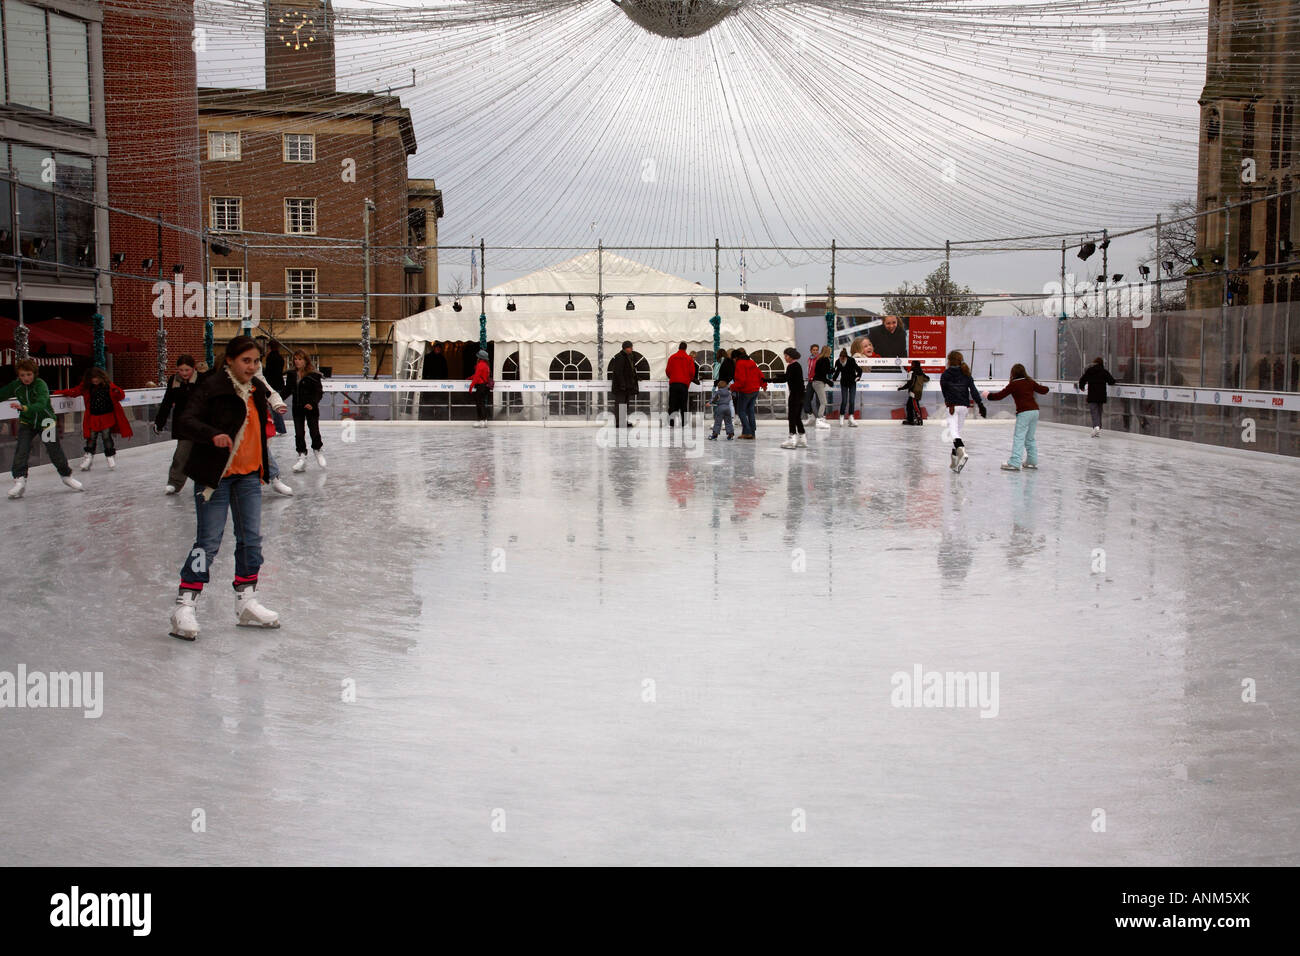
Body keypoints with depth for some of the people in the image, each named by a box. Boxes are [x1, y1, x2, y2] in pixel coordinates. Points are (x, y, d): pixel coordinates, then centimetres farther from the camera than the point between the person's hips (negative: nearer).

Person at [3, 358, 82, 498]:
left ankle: (66, 476, 22)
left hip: (46, 422, -3)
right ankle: (19, 480, -15)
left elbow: (41, 405, -39)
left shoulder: (41, 385, -24)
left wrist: (24, 407, -54)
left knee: (55, 451, 0)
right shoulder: (15, 386, -9)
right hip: (27, 423, 3)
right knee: (21, 449, -15)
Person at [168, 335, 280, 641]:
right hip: (215, 475, -7)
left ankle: (247, 604, 20)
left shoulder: (258, 389, 9)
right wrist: (213, 435, -40)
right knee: (209, 541, -7)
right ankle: (184, 606, 1)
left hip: (248, 475, 7)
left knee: (251, 538, 9)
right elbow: (186, 421, -23)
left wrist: (261, 469, 22)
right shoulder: (212, 387, -13)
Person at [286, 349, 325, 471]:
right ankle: (302, 456, 10)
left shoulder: (313, 374, -10)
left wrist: (312, 403, -25)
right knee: (298, 434, 3)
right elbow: (287, 390, 11)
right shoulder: (291, 375, 4)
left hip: (311, 408, -4)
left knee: (314, 431, 0)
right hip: (297, 408, 4)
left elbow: (319, 391, -11)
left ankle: (317, 450, 27)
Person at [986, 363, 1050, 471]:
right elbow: (1043, 390, 23)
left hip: (1024, 413, -7)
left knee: (1019, 438, -9)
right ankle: (1033, 462, 20)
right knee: (1030, 439, 17)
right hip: (1035, 411, 7)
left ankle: (1014, 463, -15)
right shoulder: (1030, 382, 11)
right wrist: (1047, 388, 46)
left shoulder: (1013, 384, -5)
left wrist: (989, 395, 12)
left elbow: (1000, 395, -4)